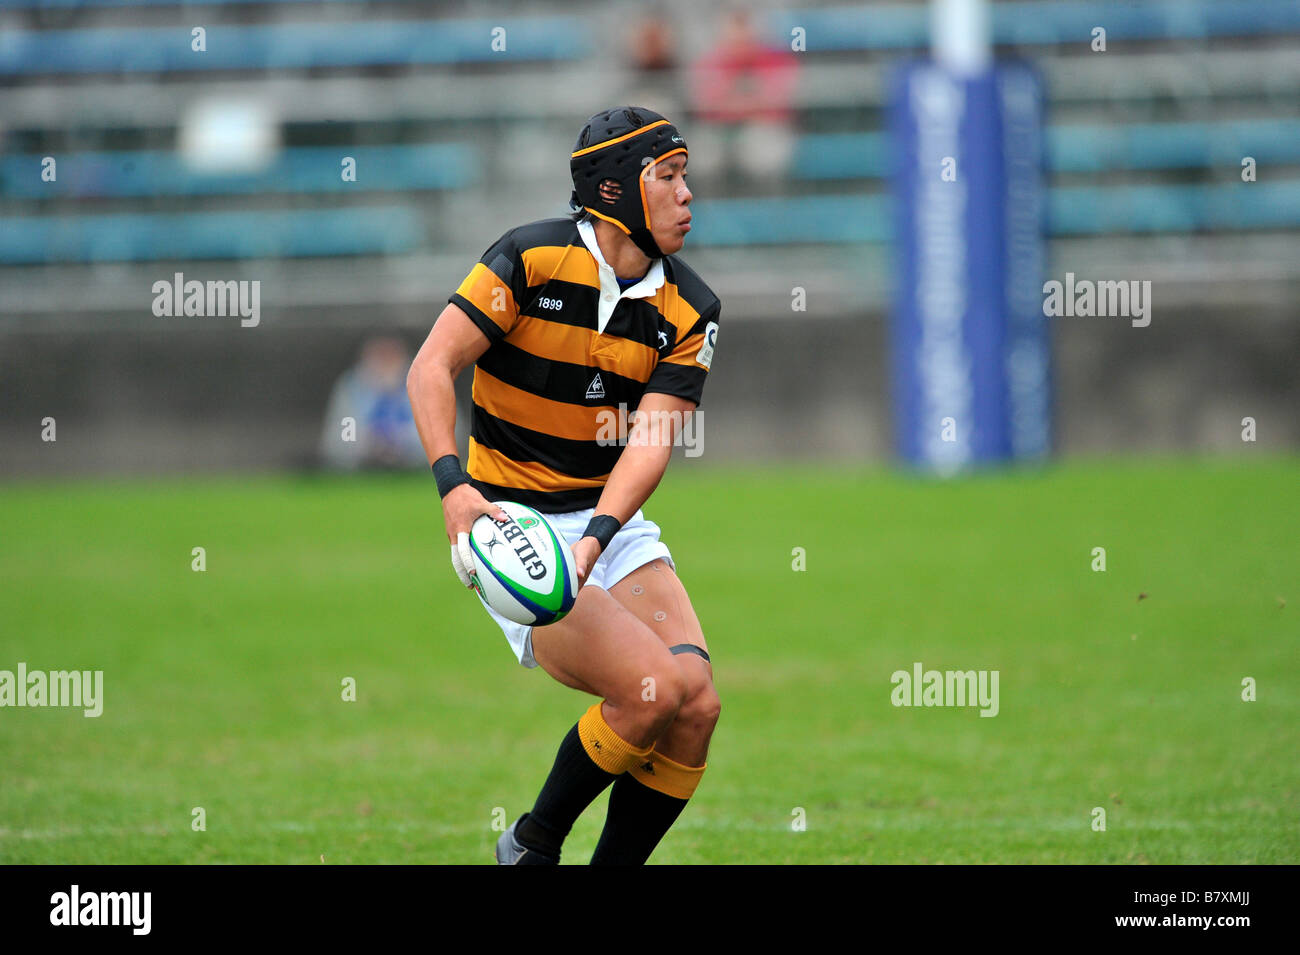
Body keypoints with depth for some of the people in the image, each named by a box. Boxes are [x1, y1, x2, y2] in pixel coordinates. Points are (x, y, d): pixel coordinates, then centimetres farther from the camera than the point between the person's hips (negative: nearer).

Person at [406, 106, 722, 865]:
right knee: (654, 686, -23)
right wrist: (453, 485, -27)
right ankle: (533, 847, 0)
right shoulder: (533, 259, -11)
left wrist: (593, 541, -26)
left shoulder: (690, 310, 1)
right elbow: (431, 369, -12)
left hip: (613, 525, 5)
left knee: (697, 703, -16)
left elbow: (650, 441, -9)